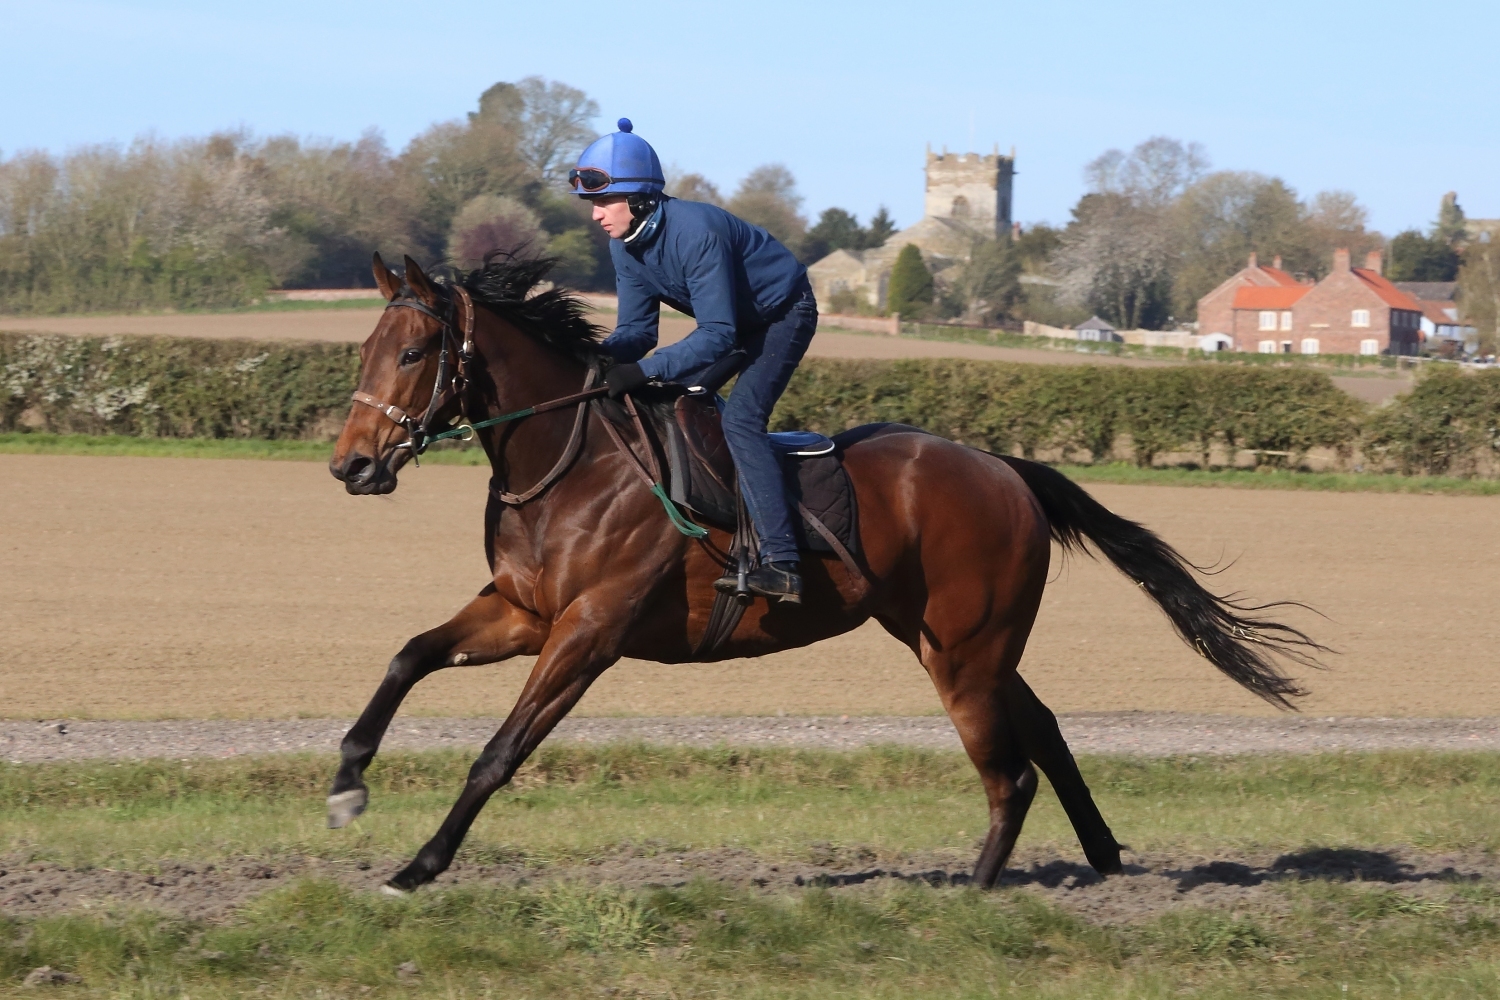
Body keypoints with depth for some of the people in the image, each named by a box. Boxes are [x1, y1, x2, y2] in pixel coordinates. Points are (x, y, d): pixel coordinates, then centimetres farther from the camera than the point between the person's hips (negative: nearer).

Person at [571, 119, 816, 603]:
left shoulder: (695, 232, -34)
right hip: (734, 321, 9)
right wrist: (603, 356, -26)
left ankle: (781, 564, -33)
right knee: (660, 399, 6)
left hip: (783, 313, -9)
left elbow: (717, 335, -35)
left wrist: (644, 371, -43)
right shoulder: (625, 245, -9)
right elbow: (638, 327, -4)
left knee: (740, 417, -26)